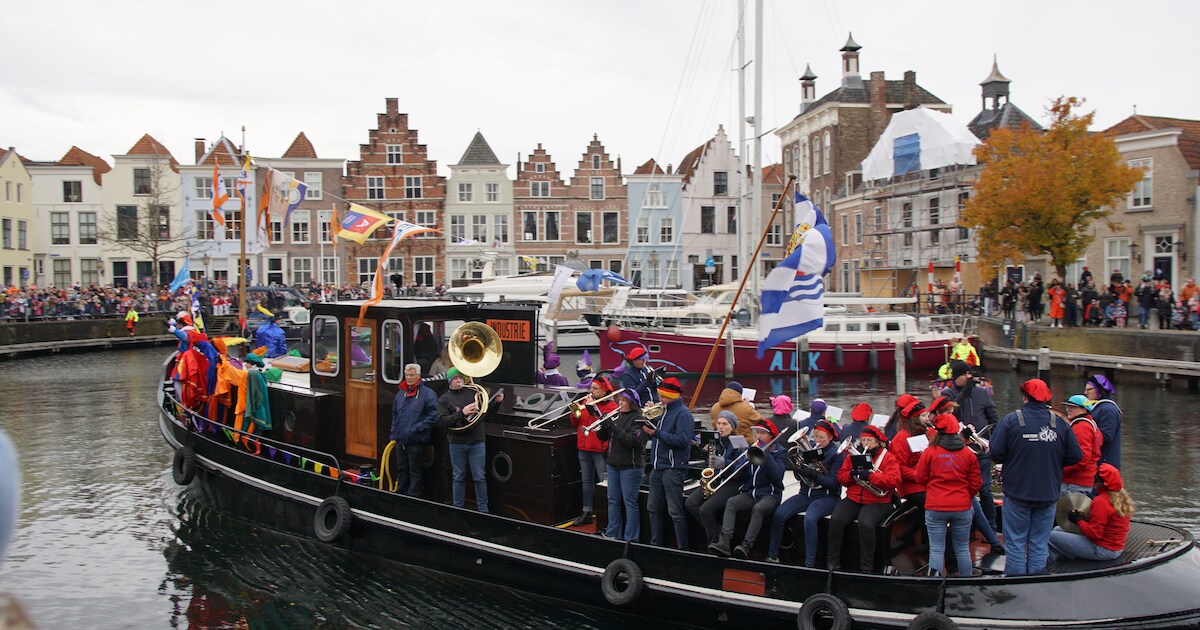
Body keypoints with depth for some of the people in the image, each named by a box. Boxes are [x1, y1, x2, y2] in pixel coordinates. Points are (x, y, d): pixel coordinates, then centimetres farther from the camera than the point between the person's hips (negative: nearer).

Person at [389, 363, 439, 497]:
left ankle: (413, 497, 7)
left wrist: (417, 428, -17)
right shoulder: (400, 394, 15)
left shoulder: (428, 394, -6)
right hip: (400, 440, 6)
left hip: (416, 441, -6)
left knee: (415, 471, 1)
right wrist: (393, 435, 14)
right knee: (401, 470, 15)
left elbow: (433, 415, -12)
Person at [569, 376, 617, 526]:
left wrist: (592, 407, -22)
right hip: (583, 448, 7)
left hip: (600, 449, -7)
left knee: (604, 482, -5)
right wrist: (575, 413, -6)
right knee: (587, 481, 13)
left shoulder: (611, 406, -5)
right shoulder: (587, 402, 14)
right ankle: (587, 513, 19)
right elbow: (575, 423, 15)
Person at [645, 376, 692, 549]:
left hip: (673, 468, -9)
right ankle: (656, 543, 25)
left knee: (676, 512, -6)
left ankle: (682, 548, 0)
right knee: (654, 508, 14)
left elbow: (682, 440, -22)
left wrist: (657, 433, -19)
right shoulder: (665, 411, 16)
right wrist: (650, 428, 3)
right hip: (657, 467, 9)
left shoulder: (683, 413, -11)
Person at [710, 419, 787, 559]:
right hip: (749, 493, 4)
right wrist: (747, 459, -5)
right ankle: (724, 542, -40)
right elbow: (737, 477, 12)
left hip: (769, 494, -4)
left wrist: (765, 453, -13)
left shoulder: (779, 452, 7)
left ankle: (746, 546, -45)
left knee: (758, 508, -36)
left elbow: (777, 475, -13)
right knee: (731, 503, -26)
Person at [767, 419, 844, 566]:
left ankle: (810, 563, -27)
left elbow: (833, 484, -12)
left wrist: (815, 475, -25)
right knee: (778, 514, -17)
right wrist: (798, 466, -12)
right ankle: (772, 556, -8)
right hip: (805, 495, 5)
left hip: (826, 497, -5)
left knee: (810, 519, -34)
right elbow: (799, 475, 10)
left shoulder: (837, 454, -3)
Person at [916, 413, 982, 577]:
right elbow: (976, 483, 5)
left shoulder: (929, 452, -6)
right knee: (962, 549, 14)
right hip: (962, 508, 2)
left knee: (936, 550, 2)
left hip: (935, 508, -2)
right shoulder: (968, 454, 0)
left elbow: (921, 478, 1)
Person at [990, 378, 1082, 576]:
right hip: (1048, 495, 3)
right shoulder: (1060, 424, -3)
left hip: (1017, 494, -3)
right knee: (1039, 545, 13)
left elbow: (996, 452, -16)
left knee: (1015, 544, 7)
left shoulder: (1011, 420, -12)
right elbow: (1075, 457, -1)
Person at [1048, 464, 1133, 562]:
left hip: (1103, 550, -10)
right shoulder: (1122, 497, 4)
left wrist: (1078, 520, -9)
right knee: (1058, 529, 17)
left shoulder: (1101, 501, -24)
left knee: (1051, 536, -10)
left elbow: (1094, 533, -24)